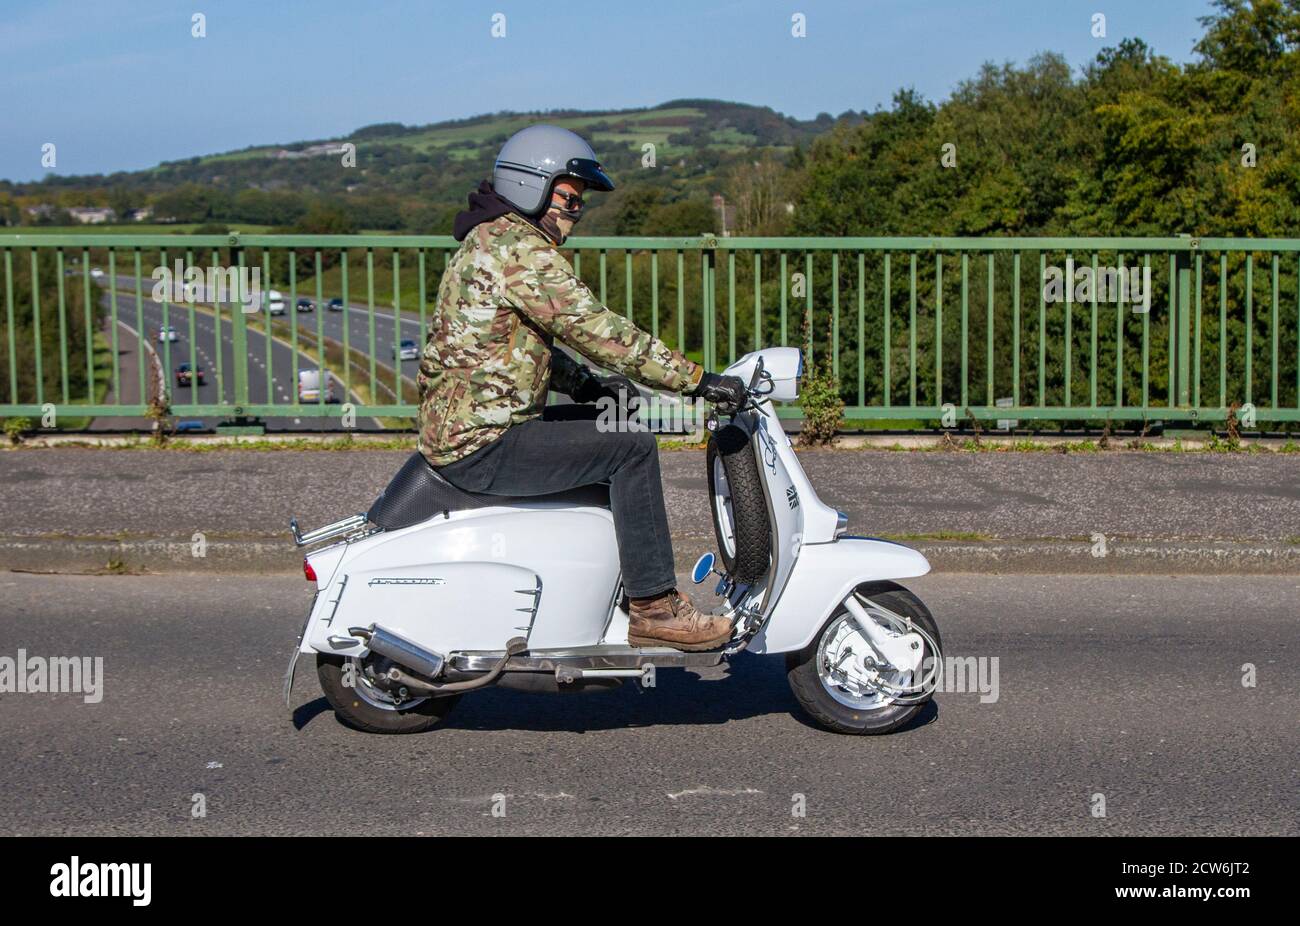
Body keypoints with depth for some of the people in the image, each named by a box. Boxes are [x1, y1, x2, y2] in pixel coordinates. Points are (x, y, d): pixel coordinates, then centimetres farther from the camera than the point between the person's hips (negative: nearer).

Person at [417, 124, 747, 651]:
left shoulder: (490, 239, 17)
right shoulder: (520, 251, -16)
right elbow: (594, 328, -23)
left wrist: (587, 385, 14)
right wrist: (698, 380, -21)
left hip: (457, 428, 11)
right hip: (481, 446, -11)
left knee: (608, 427, 22)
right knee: (631, 449, -14)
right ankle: (653, 607, -9)